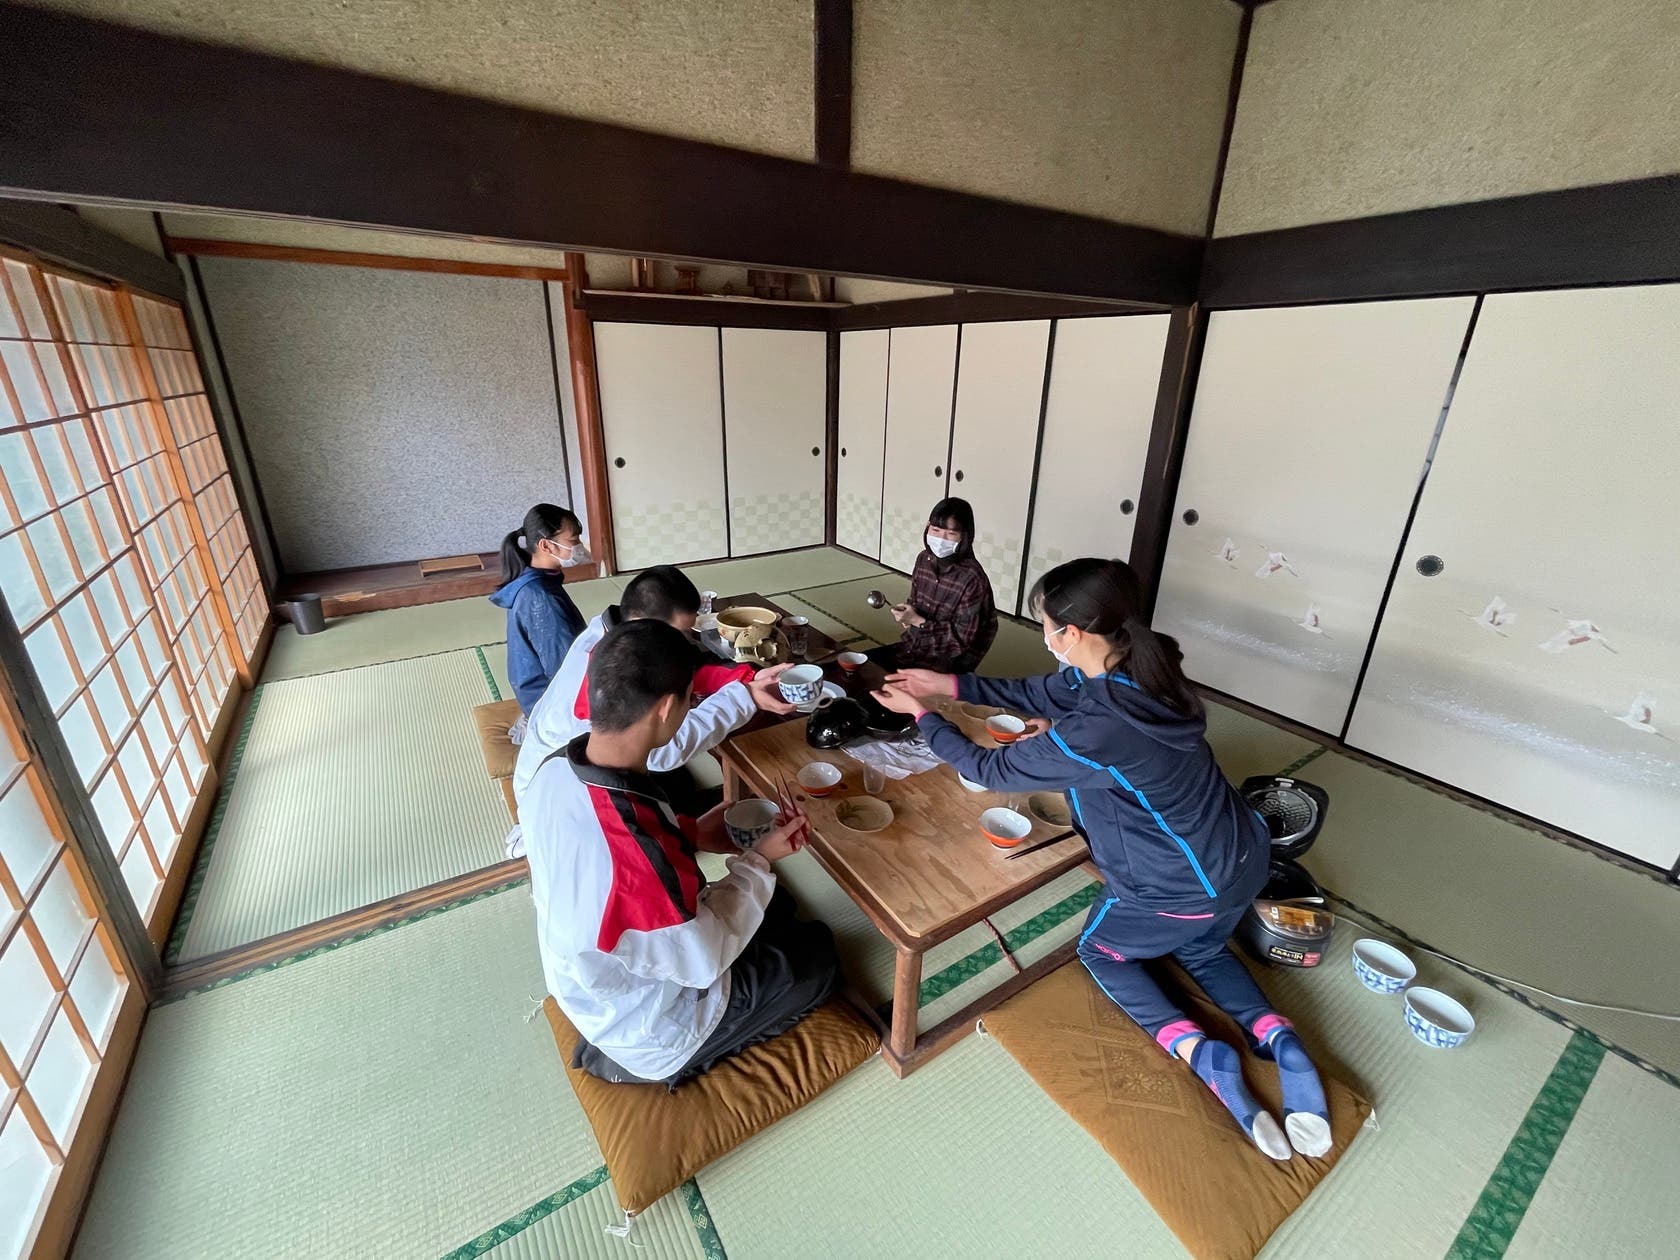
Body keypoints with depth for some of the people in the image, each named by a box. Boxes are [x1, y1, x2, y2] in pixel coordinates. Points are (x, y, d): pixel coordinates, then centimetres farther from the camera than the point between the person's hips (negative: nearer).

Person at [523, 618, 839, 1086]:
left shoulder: (554, 770, -18)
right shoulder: (637, 852, -44)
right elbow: (705, 959, -25)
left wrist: (692, 834, -6)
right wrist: (758, 862, -15)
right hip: (651, 1034, -6)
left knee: (773, 906, 22)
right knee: (818, 953, 13)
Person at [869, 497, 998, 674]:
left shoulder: (972, 579, -21)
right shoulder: (924, 559, -2)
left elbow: (964, 638, -20)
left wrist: (918, 621, -23)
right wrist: (906, 613, -9)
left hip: (949, 660, -6)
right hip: (916, 645, 6)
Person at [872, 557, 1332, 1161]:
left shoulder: (1092, 733, -35)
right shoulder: (1139, 669, -11)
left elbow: (991, 769, -19)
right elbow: (1039, 692, 3)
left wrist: (921, 715, -6)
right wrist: (950, 684, 2)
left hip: (1184, 890, -8)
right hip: (1242, 856, 8)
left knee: (1102, 952, 23)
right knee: (1202, 951, 36)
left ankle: (1202, 1053, 7)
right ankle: (1279, 1039, 16)